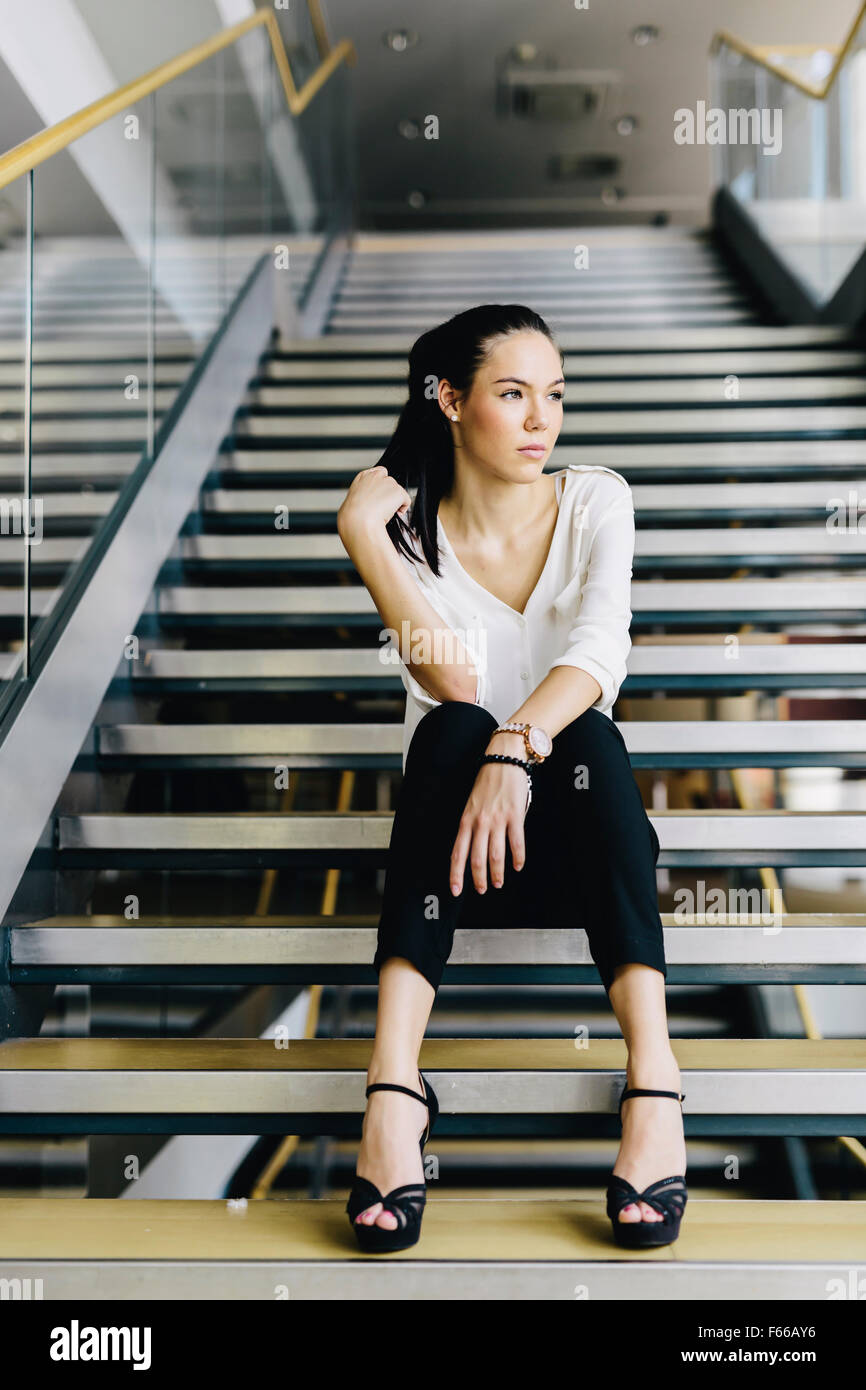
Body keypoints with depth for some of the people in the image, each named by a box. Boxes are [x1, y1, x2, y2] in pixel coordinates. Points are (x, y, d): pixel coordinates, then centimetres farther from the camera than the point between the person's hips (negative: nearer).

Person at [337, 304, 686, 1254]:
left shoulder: (596, 502, -2)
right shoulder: (408, 529, -3)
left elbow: (600, 649, -22)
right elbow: (452, 684, -19)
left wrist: (517, 747, -40)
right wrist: (366, 541, -22)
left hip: (580, 842, 1)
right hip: (455, 850, 0)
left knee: (588, 731, -32)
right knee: (455, 727, -32)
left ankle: (653, 1074, -44)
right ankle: (394, 1077, -43)